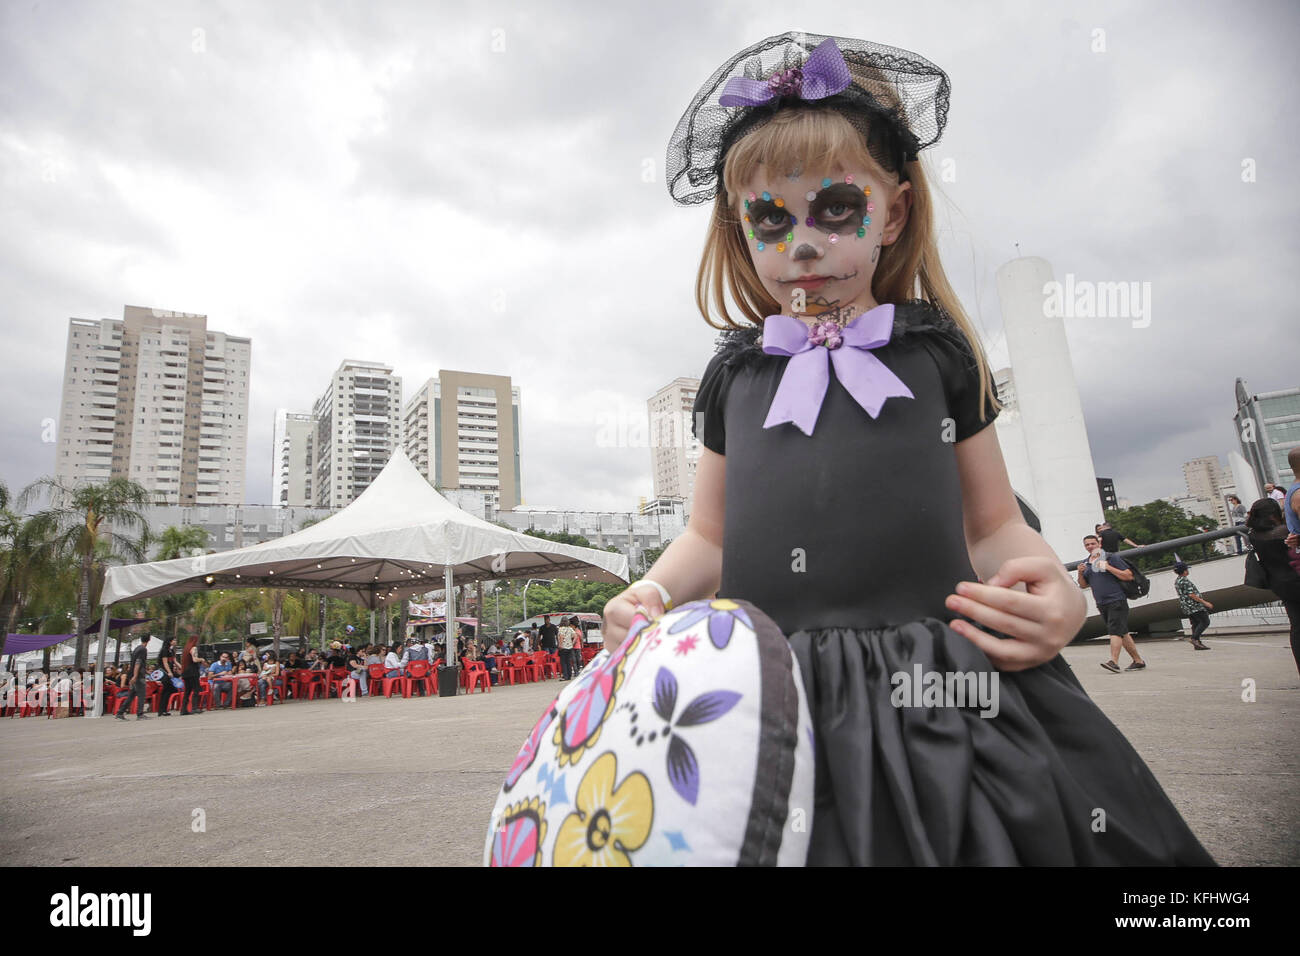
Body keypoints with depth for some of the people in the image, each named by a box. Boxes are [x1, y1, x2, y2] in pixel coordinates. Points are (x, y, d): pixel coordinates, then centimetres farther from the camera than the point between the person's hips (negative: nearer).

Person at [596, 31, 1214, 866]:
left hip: (937, 689, 0)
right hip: (773, 699, 1)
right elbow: (712, 535, 17)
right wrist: (652, 592, -2)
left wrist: (1050, 591, -9)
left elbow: (991, 525, 11)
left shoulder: (935, 349, 7)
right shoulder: (734, 372, 11)